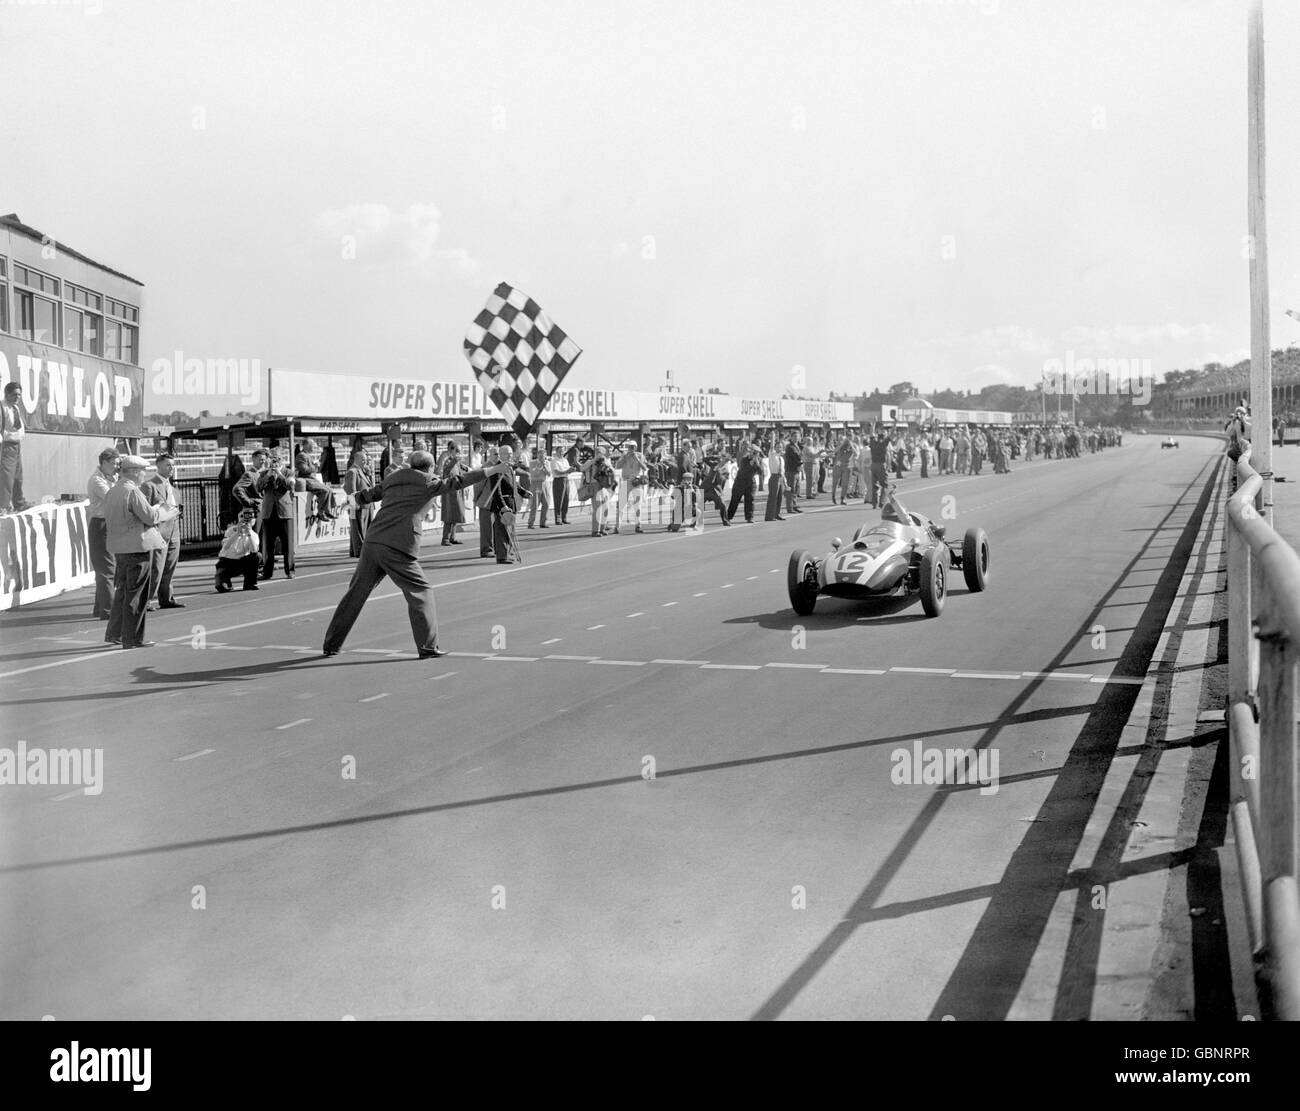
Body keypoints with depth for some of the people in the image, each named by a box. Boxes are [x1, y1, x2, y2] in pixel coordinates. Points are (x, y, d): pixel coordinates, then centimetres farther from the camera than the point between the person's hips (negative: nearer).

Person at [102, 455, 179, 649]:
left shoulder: (111, 493, 12)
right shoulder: (132, 492, -16)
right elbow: (150, 516, -16)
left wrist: (158, 510, 18)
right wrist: (166, 512, 4)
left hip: (119, 548, 9)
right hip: (137, 547, -9)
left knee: (122, 590, 17)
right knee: (136, 594, -2)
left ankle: (114, 634, 20)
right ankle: (132, 638, 3)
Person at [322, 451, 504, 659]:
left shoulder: (393, 479, 22)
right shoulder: (428, 482, 6)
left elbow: (368, 494, 34)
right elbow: (457, 481, 5)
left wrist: (354, 499, 54)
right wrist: (490, 471, 11)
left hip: (371, 542, 6)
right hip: (398, 548, -6)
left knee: (356, 593, 12)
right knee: (420, 592, 4)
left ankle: (331, 645, 18)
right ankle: (428, 647, 0)